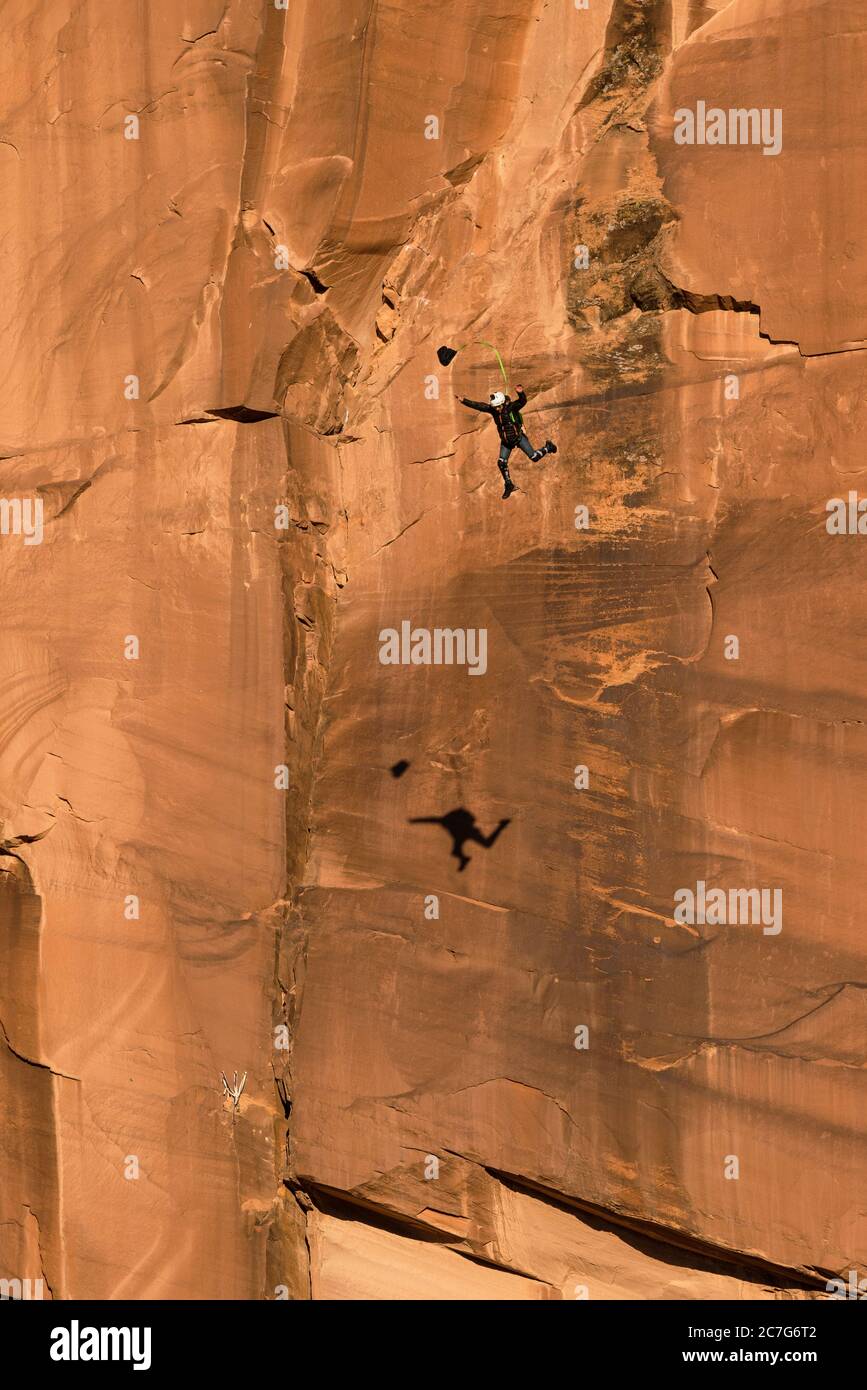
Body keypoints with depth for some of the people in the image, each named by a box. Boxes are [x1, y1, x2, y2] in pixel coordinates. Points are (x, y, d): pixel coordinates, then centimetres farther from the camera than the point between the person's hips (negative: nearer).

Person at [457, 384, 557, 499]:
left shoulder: (511, 407, -22)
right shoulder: (493, 410, -9)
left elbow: (522, 401, -39)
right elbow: (478, 405, -8)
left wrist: (521, 393, -60)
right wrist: (463, 401, -14)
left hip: (519, 437, -5)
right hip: (506, 441, 5)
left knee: (534, 457, -5)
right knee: (502, 462, -2)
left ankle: (548, 447, 27)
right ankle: (509, 486, 15)